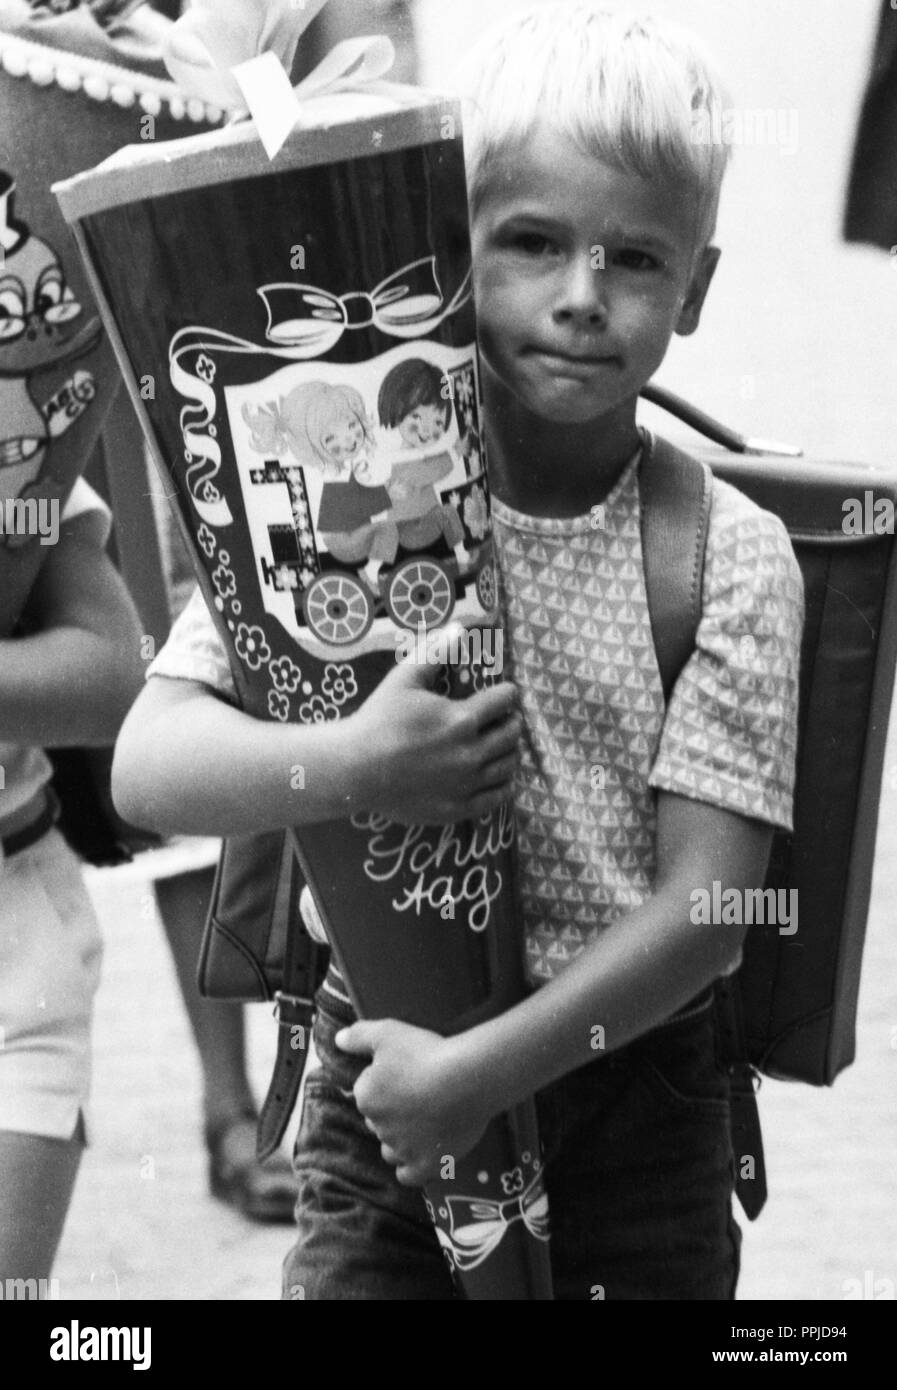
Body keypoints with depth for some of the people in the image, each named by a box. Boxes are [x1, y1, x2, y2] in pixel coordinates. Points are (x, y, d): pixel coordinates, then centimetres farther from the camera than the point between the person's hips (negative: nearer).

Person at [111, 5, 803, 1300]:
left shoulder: (733, 557, -8)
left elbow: (706, 903, -12)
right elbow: (146, 765, -12)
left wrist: (486, 1068, -19)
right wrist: (348, 766, -30)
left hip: (640, 1107, 0)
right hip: (381, 1097, 0)